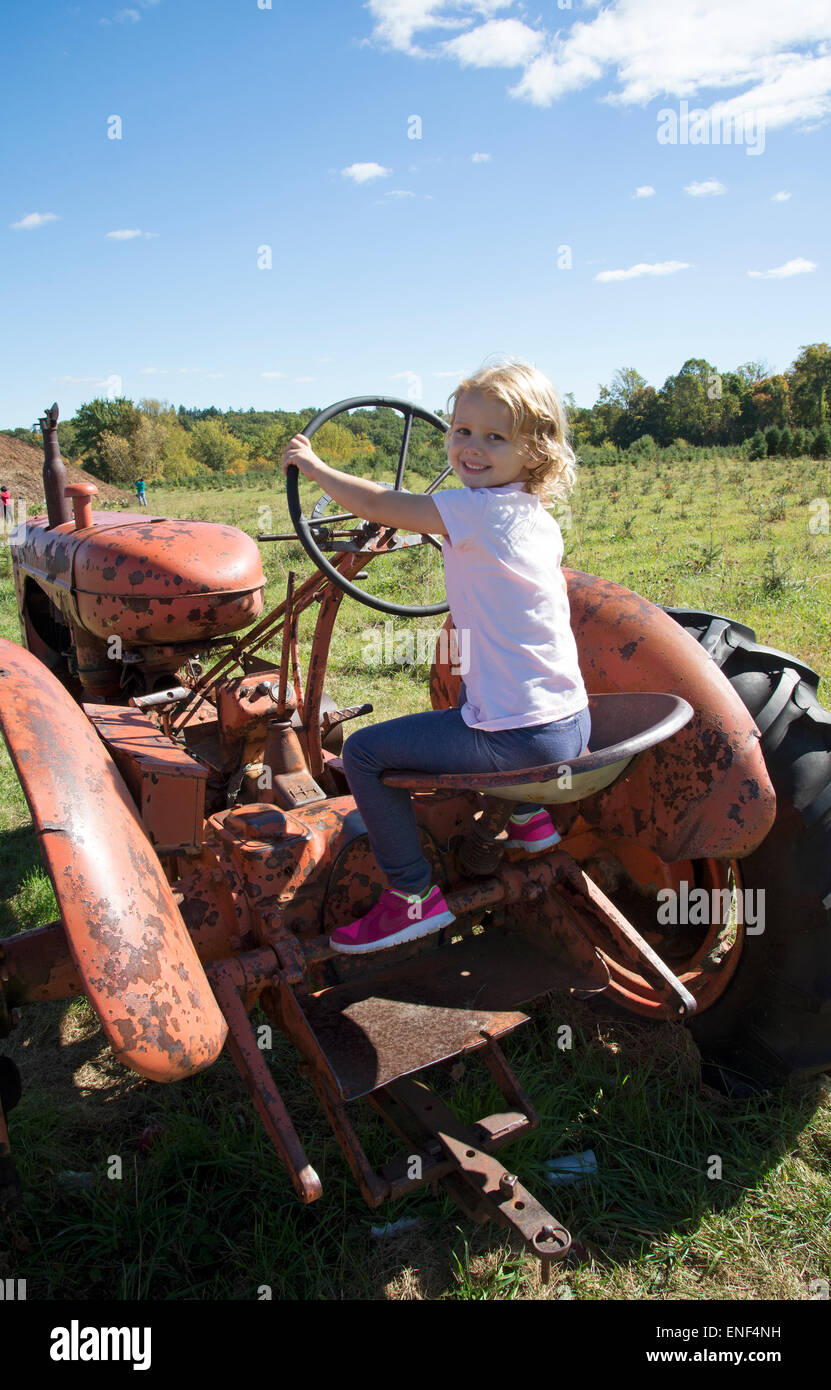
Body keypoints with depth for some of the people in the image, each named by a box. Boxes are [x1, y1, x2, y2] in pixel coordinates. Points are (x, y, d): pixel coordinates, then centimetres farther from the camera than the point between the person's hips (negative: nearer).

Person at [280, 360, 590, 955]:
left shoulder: (477, 508, -16)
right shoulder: (540, 519, 11)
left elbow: (377, 504, -10)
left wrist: (312, 464, 4)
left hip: (522, 736, -9)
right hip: (571, 720, 9)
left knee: (364, 752, -4)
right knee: (466, 693, 40)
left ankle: (414, 896, 6)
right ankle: (529, 815, 39)